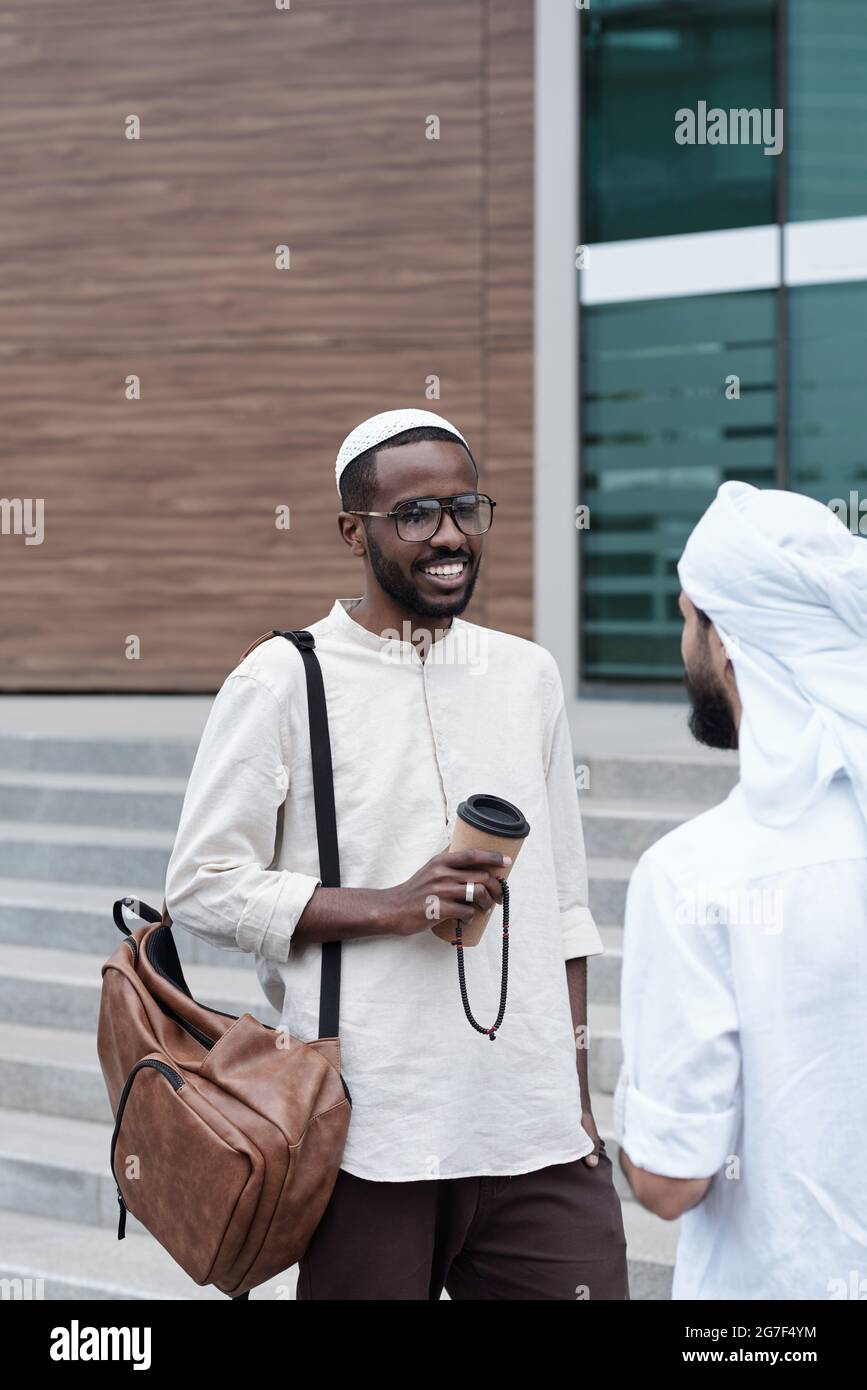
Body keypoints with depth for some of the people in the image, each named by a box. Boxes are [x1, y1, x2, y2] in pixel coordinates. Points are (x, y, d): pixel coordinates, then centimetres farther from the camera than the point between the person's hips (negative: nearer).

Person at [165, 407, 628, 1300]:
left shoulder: (528, 675, 13)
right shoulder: (283, 684, -2)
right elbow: (201, 888, -4)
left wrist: (576, 1098, 12)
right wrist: (390, 907, -13)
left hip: (536, 1135, 4)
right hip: (370, 1137, -4)